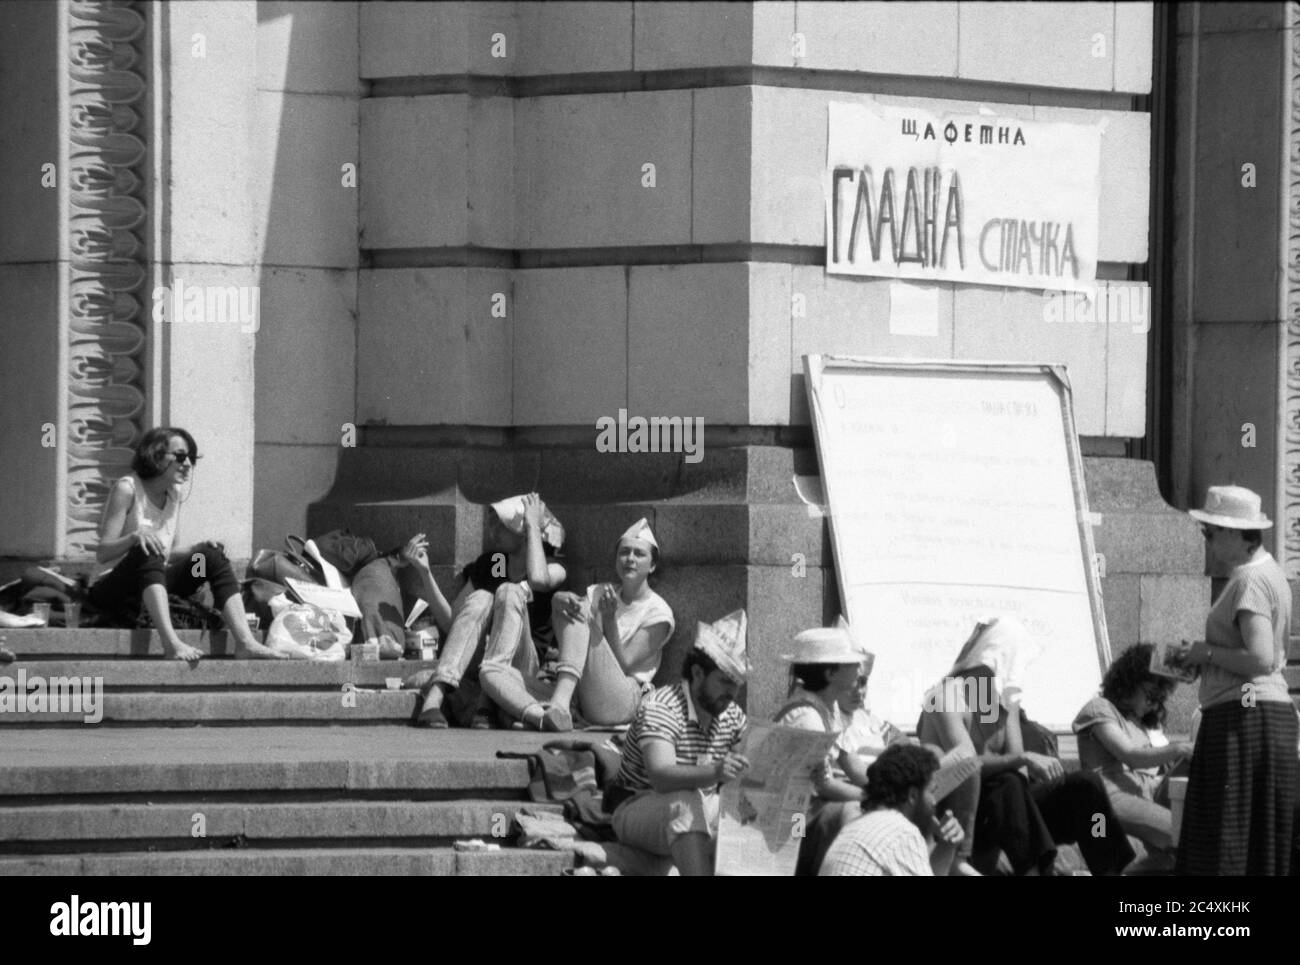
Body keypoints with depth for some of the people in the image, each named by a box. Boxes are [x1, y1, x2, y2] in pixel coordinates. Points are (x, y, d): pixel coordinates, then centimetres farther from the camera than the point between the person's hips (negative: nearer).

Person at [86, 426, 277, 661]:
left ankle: (245, 642, -23)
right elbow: (102, 554, -17)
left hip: (156, 584, 7)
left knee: (212, 554, -9)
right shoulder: (127, 489, -11)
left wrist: (197, 552, -5)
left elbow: (167, 555, 14)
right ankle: (171, 642, -53)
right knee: (146, 551, -35)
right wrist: (136, 535, -34)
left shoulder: (174, 492, 10)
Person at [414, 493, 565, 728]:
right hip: (475, 664, 3)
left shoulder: (553, 569, 4)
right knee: (480, 599, -25)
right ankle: (434, 698, -45)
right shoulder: (486, 565, 14)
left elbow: (538, 580, -22)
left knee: (510, 592, -24)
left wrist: (533, 525, -11)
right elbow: (452, 619, 10)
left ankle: (481, 699, -40)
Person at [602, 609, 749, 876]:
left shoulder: (731, 716, 5)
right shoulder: (659, 709, -20)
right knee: (686, 803, -39)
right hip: (636, 809, -7)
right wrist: (715, 772, -52)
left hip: (700, 814, 7)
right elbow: (660, 776, -35)